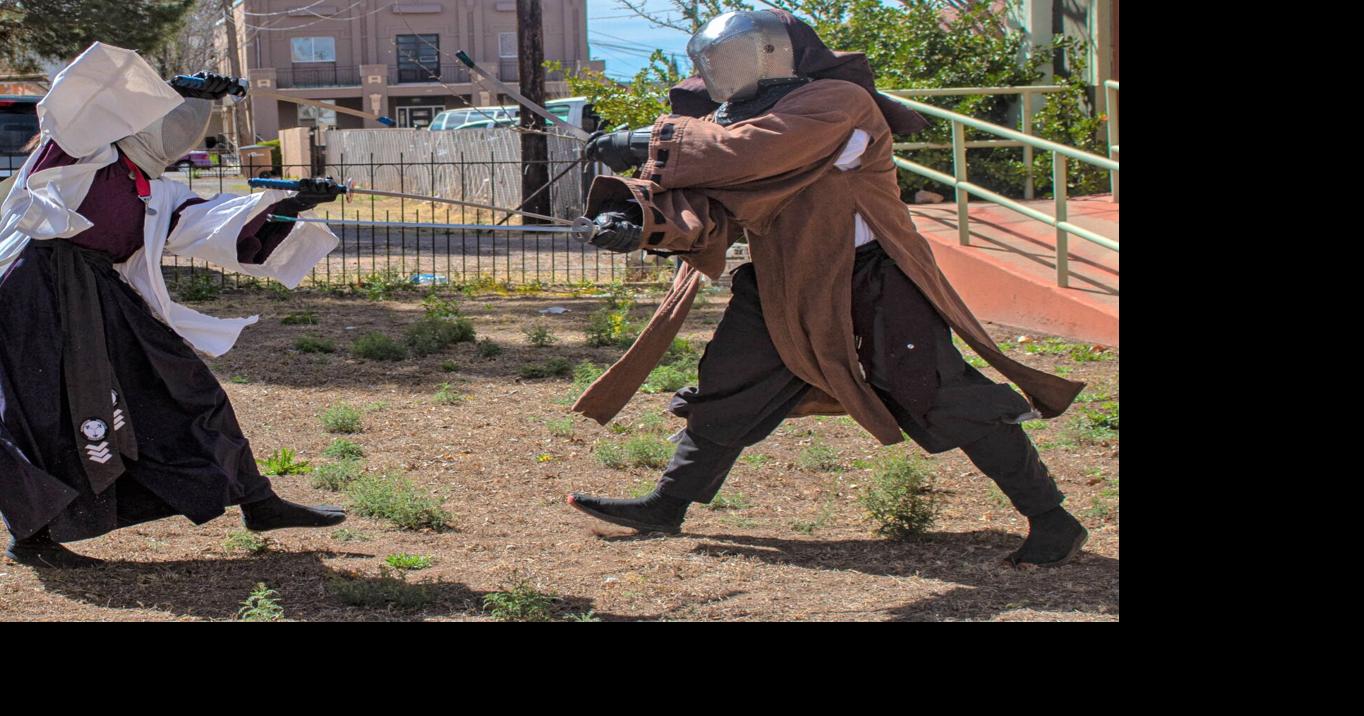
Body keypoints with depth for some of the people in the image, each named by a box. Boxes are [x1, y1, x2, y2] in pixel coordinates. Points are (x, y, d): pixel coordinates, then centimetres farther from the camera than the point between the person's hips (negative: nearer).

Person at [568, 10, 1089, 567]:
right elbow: (707, 211, -6)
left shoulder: (837, 102, -17)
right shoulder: (738, 117, 8)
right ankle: (666, 506, 23)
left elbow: (754, 150, -32)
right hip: (785, 287, 8)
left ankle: (1050, 519, -2)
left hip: (873, 282, -7)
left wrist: (648, 144, -26)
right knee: (726, 387, 7)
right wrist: (639, 222, -26)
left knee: (942, 399, -11)